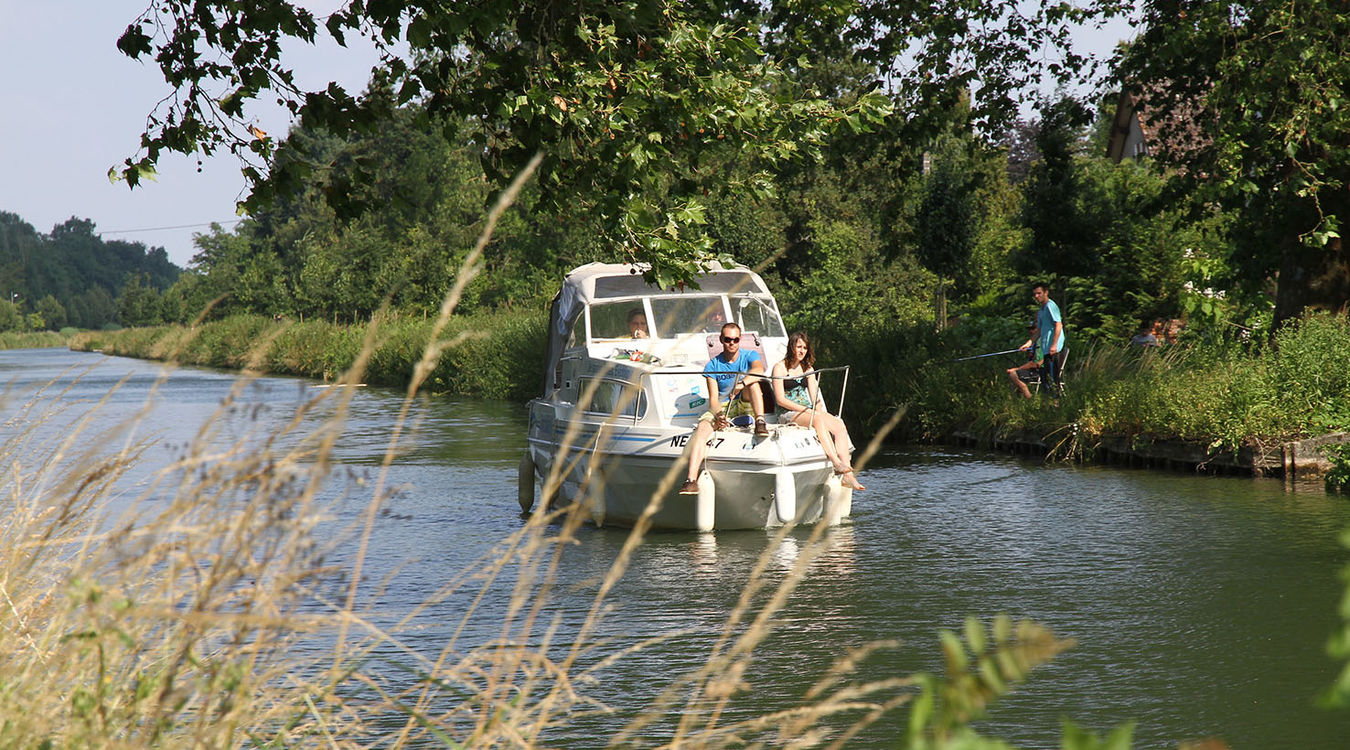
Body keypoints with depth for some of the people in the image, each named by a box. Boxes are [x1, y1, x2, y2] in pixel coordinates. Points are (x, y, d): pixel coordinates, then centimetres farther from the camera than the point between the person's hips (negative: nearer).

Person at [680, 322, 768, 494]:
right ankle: (692, 480, -41)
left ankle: (760, 423, -36)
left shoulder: (749, 356, 2)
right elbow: (713, 399, -6)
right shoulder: (712, 366, 3)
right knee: (703, 427, -29)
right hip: (722, 408, 0)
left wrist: (742, 384, -41)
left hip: (746, 405, 0)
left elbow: (759, 370, -23)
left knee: (752, 381, -26)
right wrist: (718, 416, -28)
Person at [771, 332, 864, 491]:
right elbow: (780, 400, -9)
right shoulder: (780, 368, 0)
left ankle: (847, 475, -33)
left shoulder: (807, 368, 21)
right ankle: (836, 463, -47)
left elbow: (814, 397, 12)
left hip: (807, 411, 6)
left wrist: (819, 410, -10)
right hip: (788, 414, -6)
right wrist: (806, 411, -15)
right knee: (817, 419, -37)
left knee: (840, 426, -21)